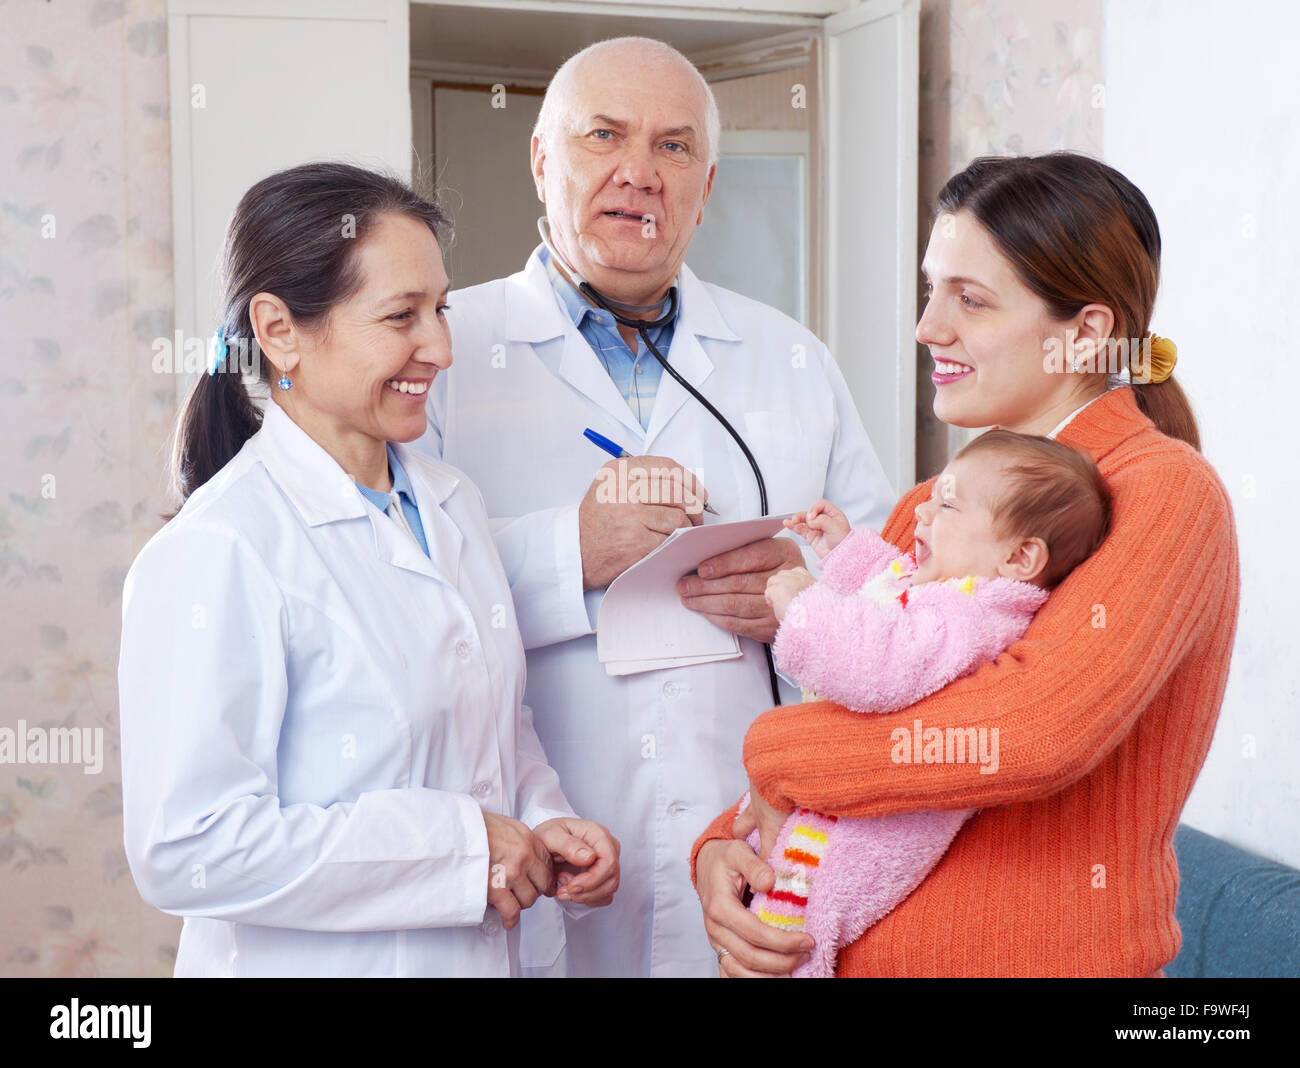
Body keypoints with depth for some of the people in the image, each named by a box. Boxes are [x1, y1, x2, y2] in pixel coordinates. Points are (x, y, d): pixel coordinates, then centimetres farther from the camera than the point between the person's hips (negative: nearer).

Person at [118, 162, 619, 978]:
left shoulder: (454, 504, 4)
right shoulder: (215, 555, -21)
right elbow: (184, 849, -25)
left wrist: (544, 823, -6)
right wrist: (455, 846, -22)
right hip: (316, 959, -7)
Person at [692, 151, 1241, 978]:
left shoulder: (1167, 494, -15)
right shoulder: (927, 511, 4)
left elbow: (1034, 733, -29)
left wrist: (772, 752, -18)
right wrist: (720, 850, -9)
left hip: (1048, 954, -5)